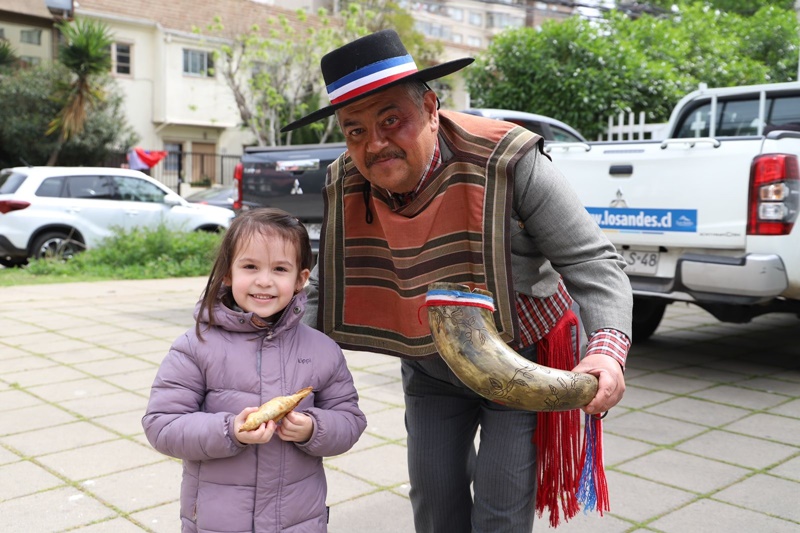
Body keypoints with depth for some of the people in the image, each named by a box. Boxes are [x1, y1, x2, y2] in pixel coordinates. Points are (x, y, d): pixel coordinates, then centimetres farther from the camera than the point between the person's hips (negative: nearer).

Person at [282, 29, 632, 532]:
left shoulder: (508, 161, -28)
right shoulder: (346, 188, -12)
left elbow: (592, 262, -23)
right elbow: (326, 287, 1)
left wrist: (608, 348, -40)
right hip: (430, 372, 5)